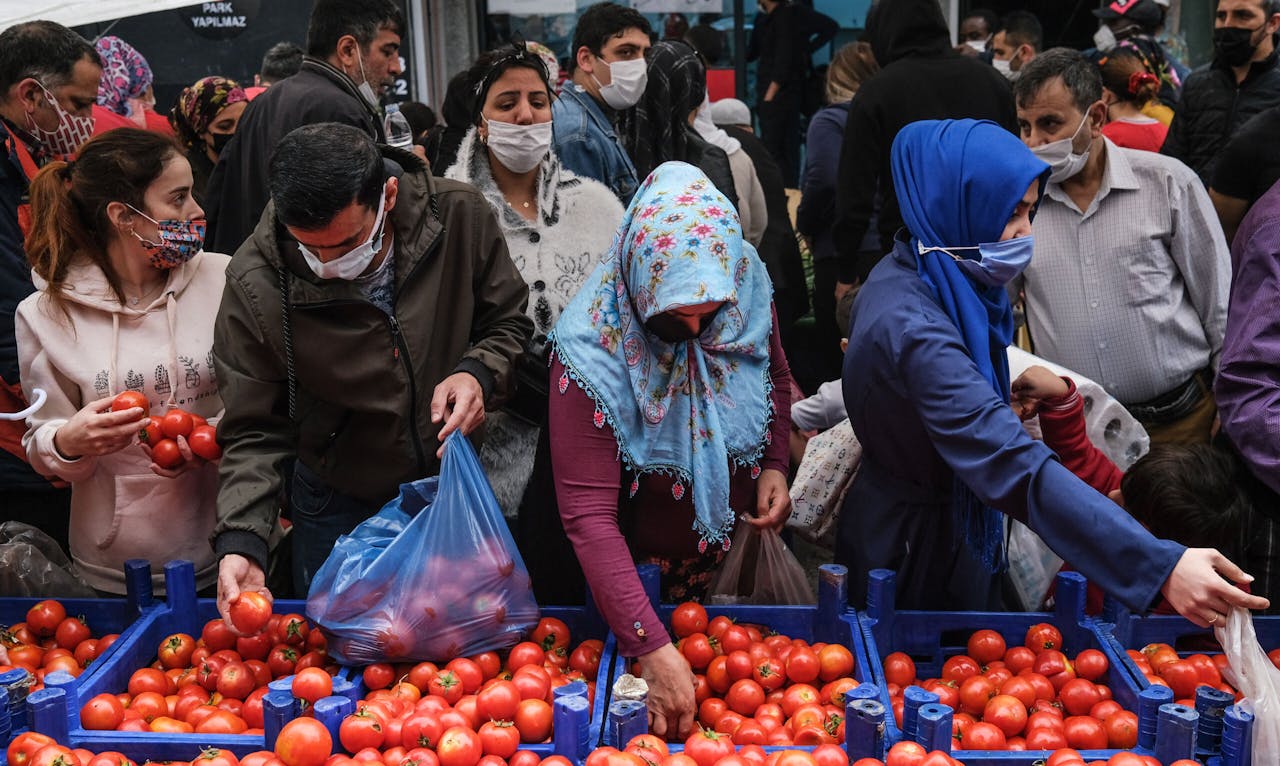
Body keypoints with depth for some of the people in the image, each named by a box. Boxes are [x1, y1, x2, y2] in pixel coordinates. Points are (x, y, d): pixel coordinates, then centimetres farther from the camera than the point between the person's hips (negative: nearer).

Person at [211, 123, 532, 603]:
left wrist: (479, 372, -25)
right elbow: (253, 432, -16)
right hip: (338, 510, -1)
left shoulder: (460, 216, -20)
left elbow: (509, 322, -3)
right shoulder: (255, 284, -22)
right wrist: (241, 543, -29)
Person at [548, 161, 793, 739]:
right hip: (646, 572, -4)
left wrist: (774, 464, -12)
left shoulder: (747, 289, -18)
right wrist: (653, 649, -39)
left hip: (741, 541, 4)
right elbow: (588, 516, -33)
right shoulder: (593, 351, -32)